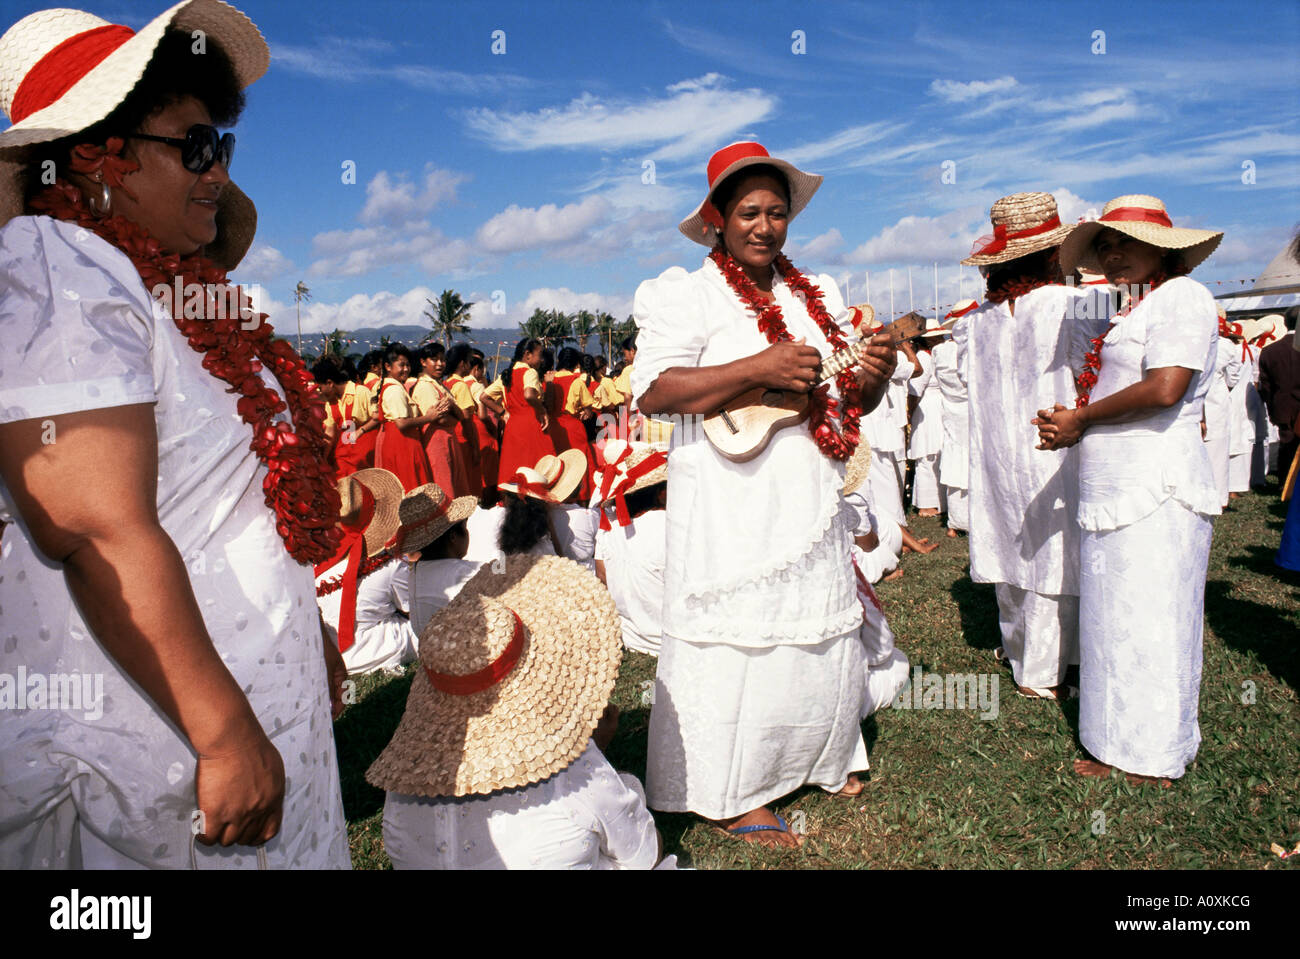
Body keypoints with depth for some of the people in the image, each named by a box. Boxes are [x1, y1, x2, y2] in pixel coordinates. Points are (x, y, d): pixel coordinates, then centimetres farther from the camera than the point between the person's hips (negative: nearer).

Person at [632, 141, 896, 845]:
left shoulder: (815, 297, 16)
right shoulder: (688, 294, -3)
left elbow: (851, 403, 19)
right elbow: (652, 393, -16)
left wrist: (875, 373, -5)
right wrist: (757, 369, -23)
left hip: (811, 503, 6)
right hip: (728, 506, -6)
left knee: (820, 628, 14)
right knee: (734, 640, 0)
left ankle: (818, 757, 37)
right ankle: (727, 794, 17)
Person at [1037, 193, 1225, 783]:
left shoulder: (1181, 296, -7)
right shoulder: (1133, 308, 21)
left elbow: (1165, 388, -21)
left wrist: (1079, 418, -10)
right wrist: (1068, 425, 3)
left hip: (1156, 491, -9)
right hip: (1114, 492, 9)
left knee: (1145, 622, -2)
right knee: (1116, 619, 12)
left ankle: (1151, 761, 9)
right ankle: (1124, 742, 23)